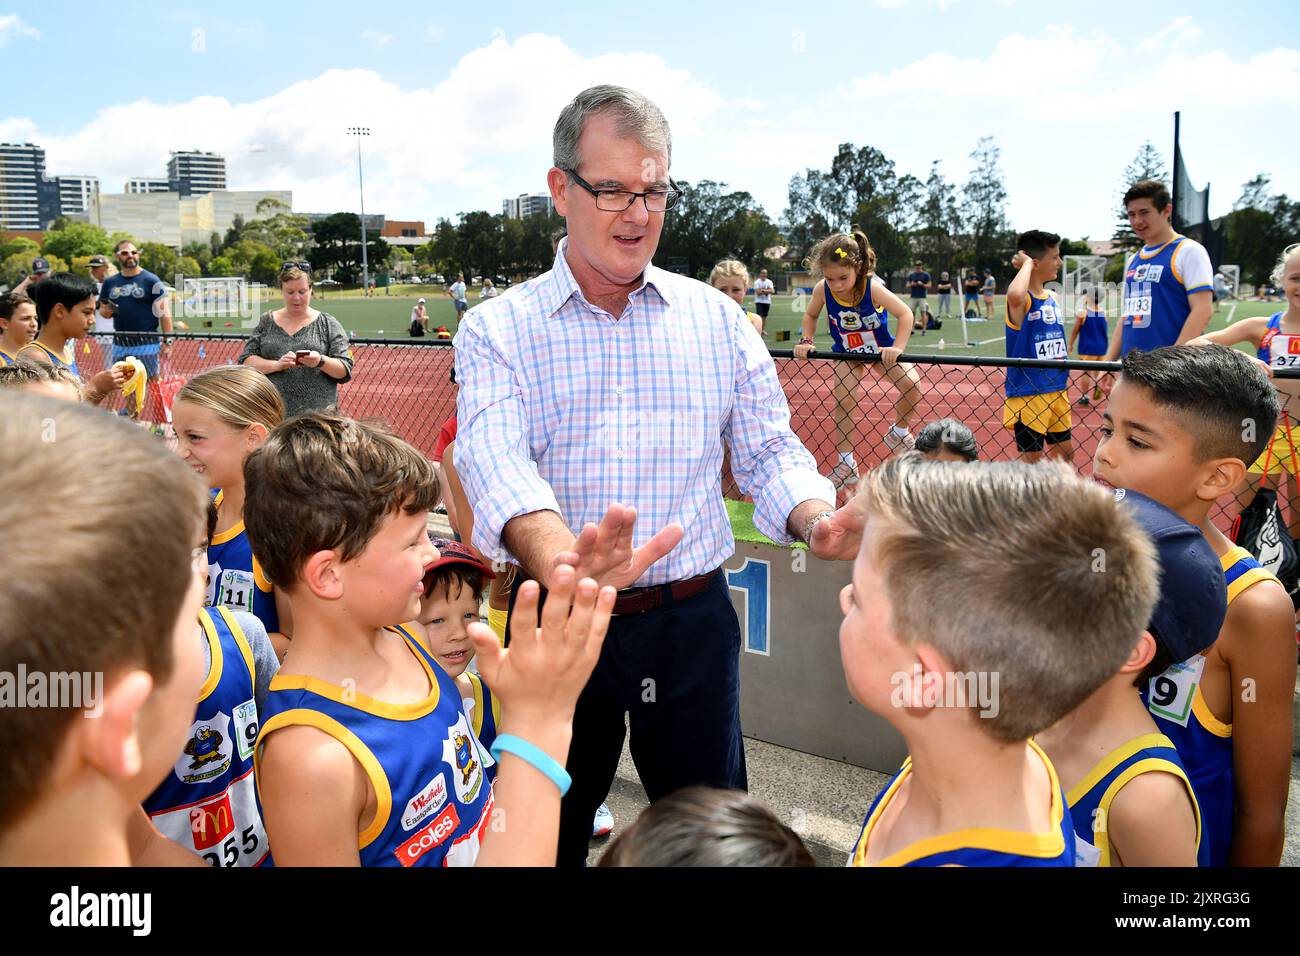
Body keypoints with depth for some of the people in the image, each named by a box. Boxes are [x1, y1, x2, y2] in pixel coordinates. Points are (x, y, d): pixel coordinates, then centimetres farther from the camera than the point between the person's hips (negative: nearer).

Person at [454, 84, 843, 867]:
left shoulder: (716, 317, 5)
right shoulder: (497, 330, -3)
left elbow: (769, 450, 5)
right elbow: (498, 464, -20)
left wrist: (819, 520, -18)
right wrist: (559, 559, -42)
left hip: (692, 620, 2)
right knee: (547, 833, 17)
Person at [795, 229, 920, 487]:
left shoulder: (873, 288, -33)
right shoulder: (822, 290, -25)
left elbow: (905, 314, -26)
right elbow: (810, 315, -3)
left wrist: (897, 348, -35)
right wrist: (806, 341, -14)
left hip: (880, 349, -1)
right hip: (846, 354, 1)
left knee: (911, 384, -17)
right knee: (843, 402, -9)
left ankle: (898, 434, 10)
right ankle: (846, 465, 4)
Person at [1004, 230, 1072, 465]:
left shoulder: (1053, 298, 10)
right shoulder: (1022, 298, -15)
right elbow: (1015, 296, -42)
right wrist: (1026, 264, -25)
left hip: (1056, 390, 8)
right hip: (1027, 392, -8)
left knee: (1065, 452, 16)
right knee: (1032, 458, 1)